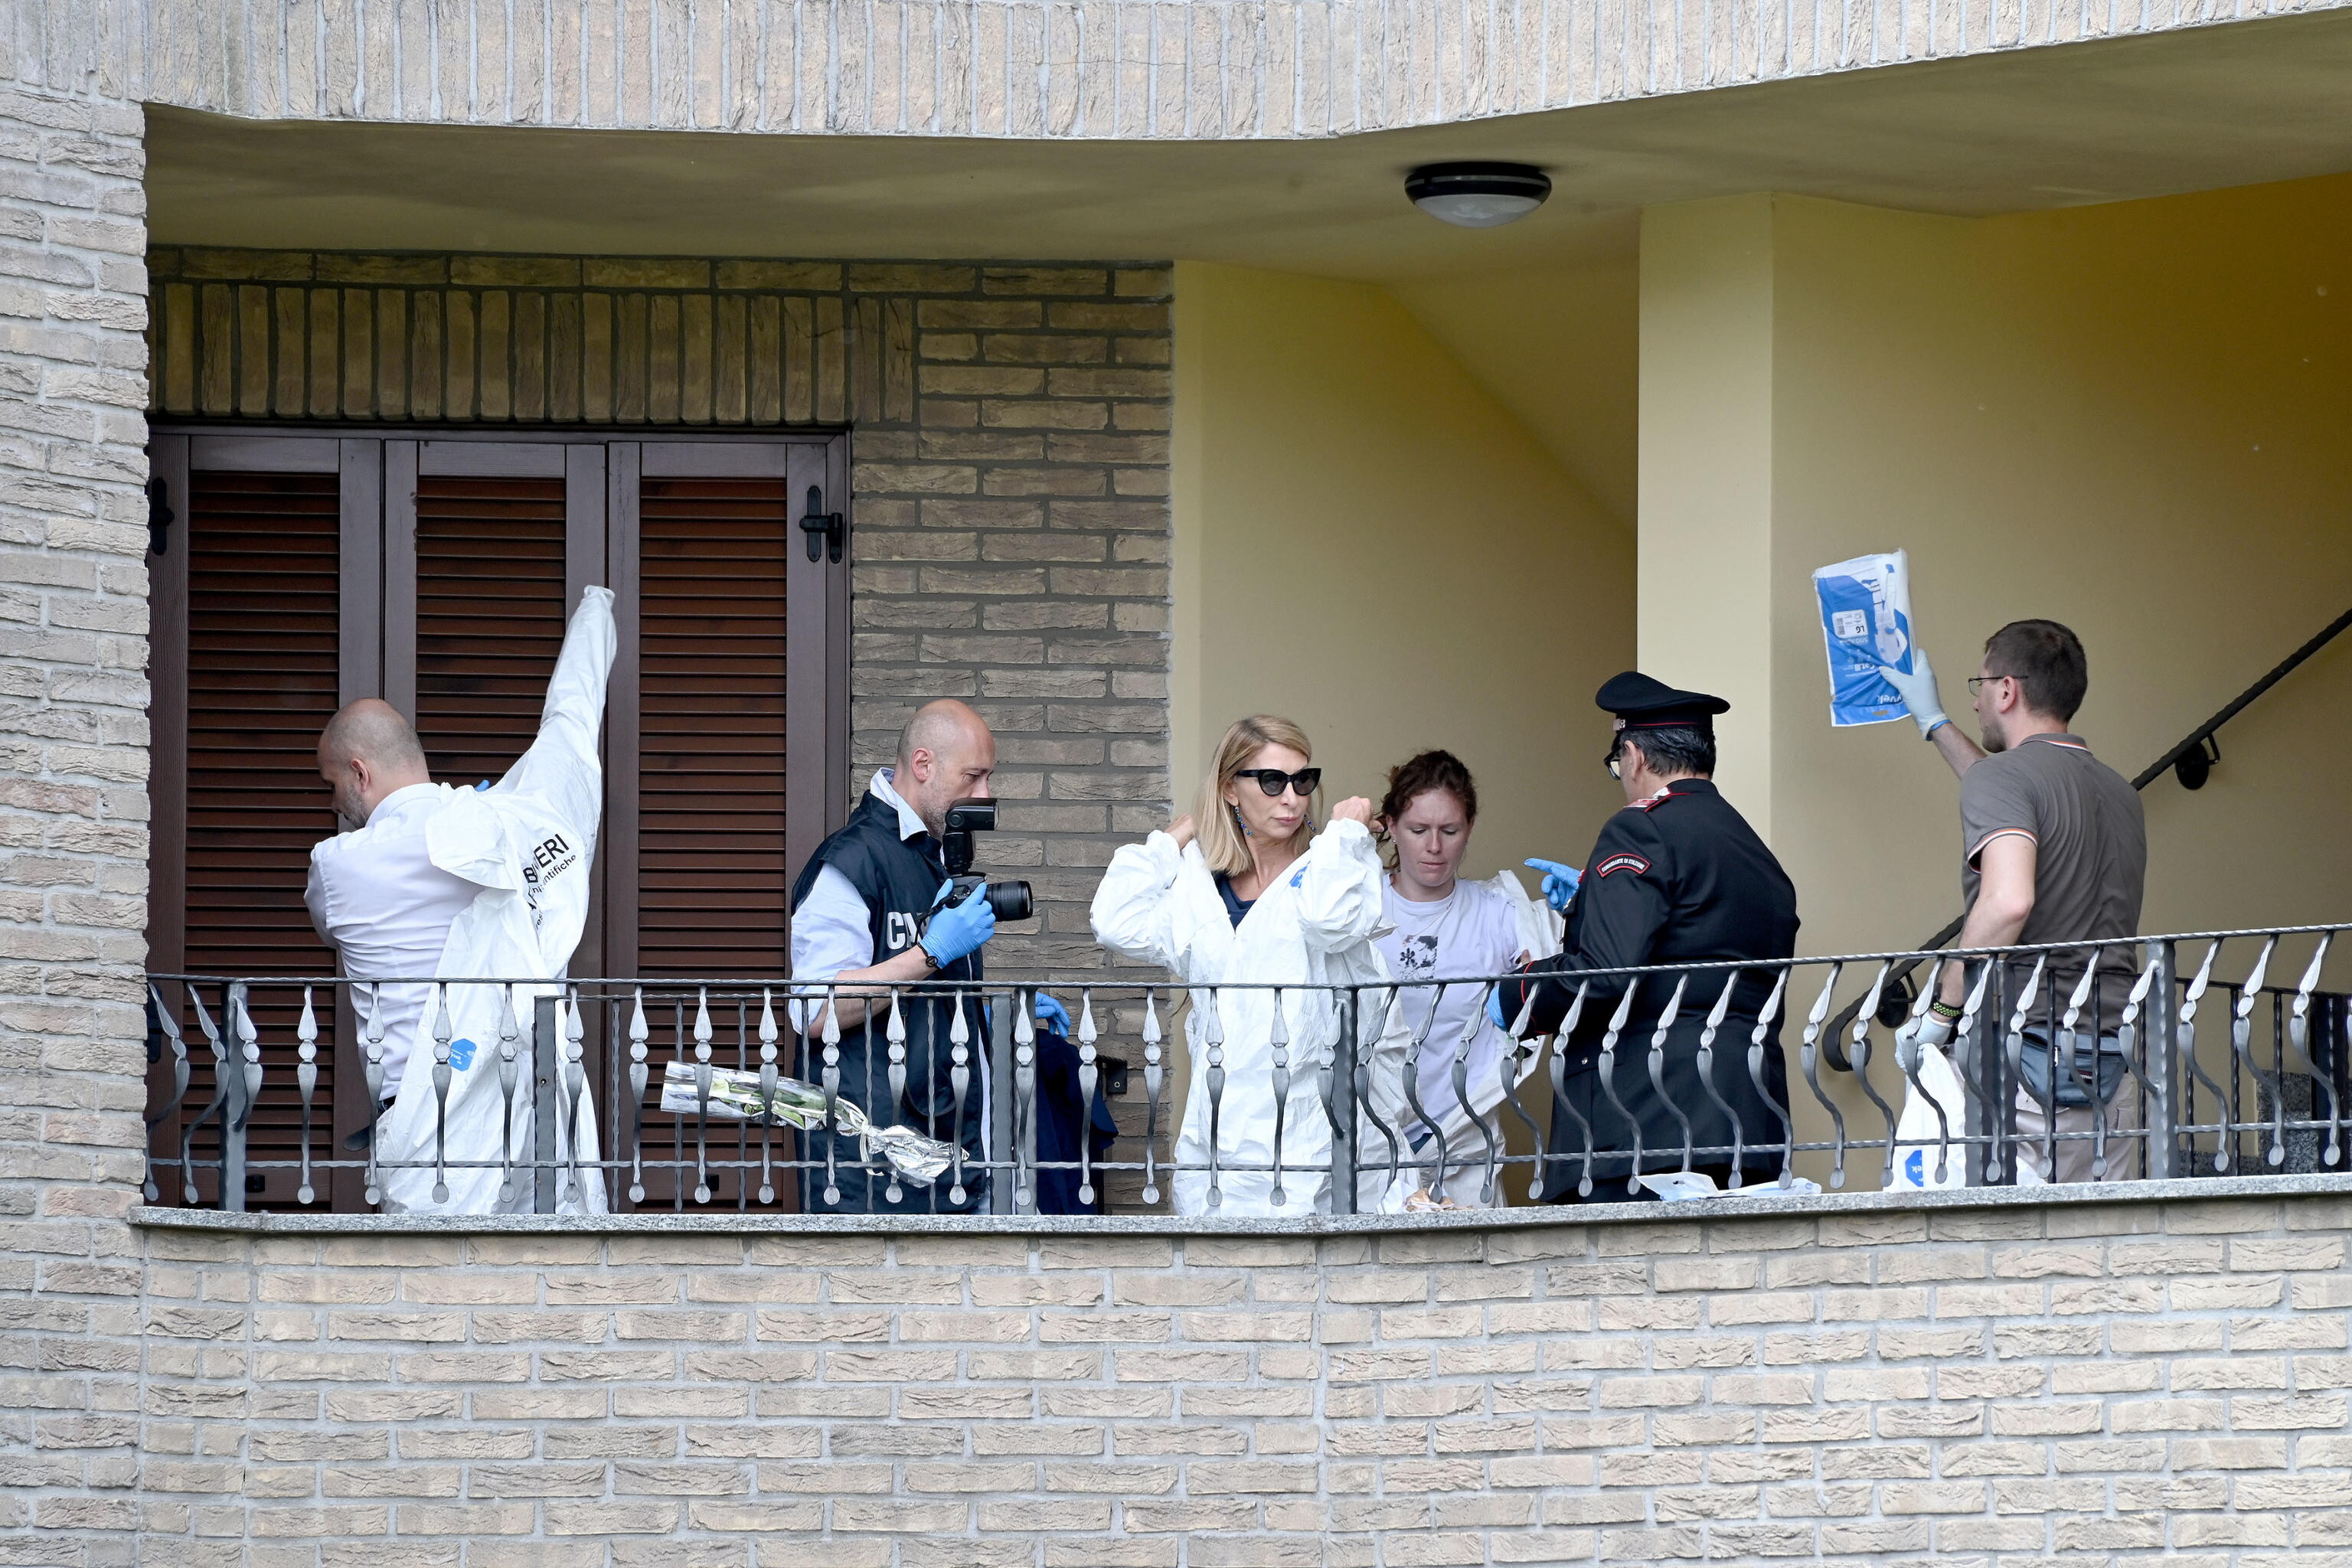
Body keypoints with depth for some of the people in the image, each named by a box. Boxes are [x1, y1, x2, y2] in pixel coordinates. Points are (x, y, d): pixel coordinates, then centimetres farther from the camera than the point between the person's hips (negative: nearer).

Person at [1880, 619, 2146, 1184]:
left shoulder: (2003, 774, -5)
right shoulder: (2119, 792, 21)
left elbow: (2007, 901, -23)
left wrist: (1942, 1011, -13)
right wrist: (1934, 722, 55)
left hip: (2024, 1057, -7)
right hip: (2115, 1067, 7)